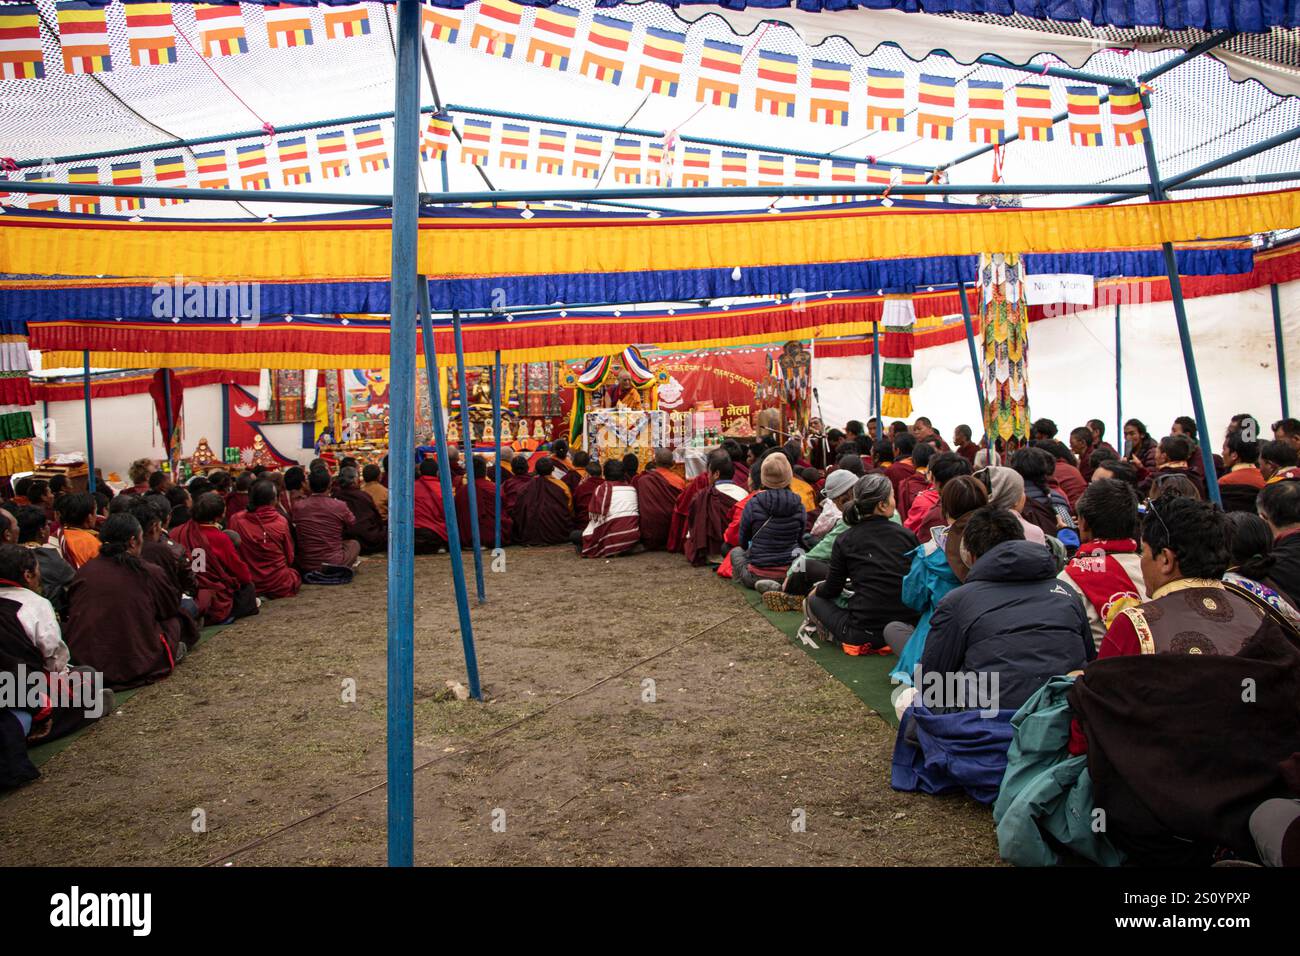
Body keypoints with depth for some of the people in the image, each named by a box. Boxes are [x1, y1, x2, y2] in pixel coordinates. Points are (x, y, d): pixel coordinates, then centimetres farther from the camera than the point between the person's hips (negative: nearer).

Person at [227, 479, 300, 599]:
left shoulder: (236, 519, -10)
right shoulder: (281, 521, -13)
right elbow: (290, 558, -2)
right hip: (279, 586, -2)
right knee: (296, 574, 31)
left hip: (248, 583, 3)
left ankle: (256, 594, 10)